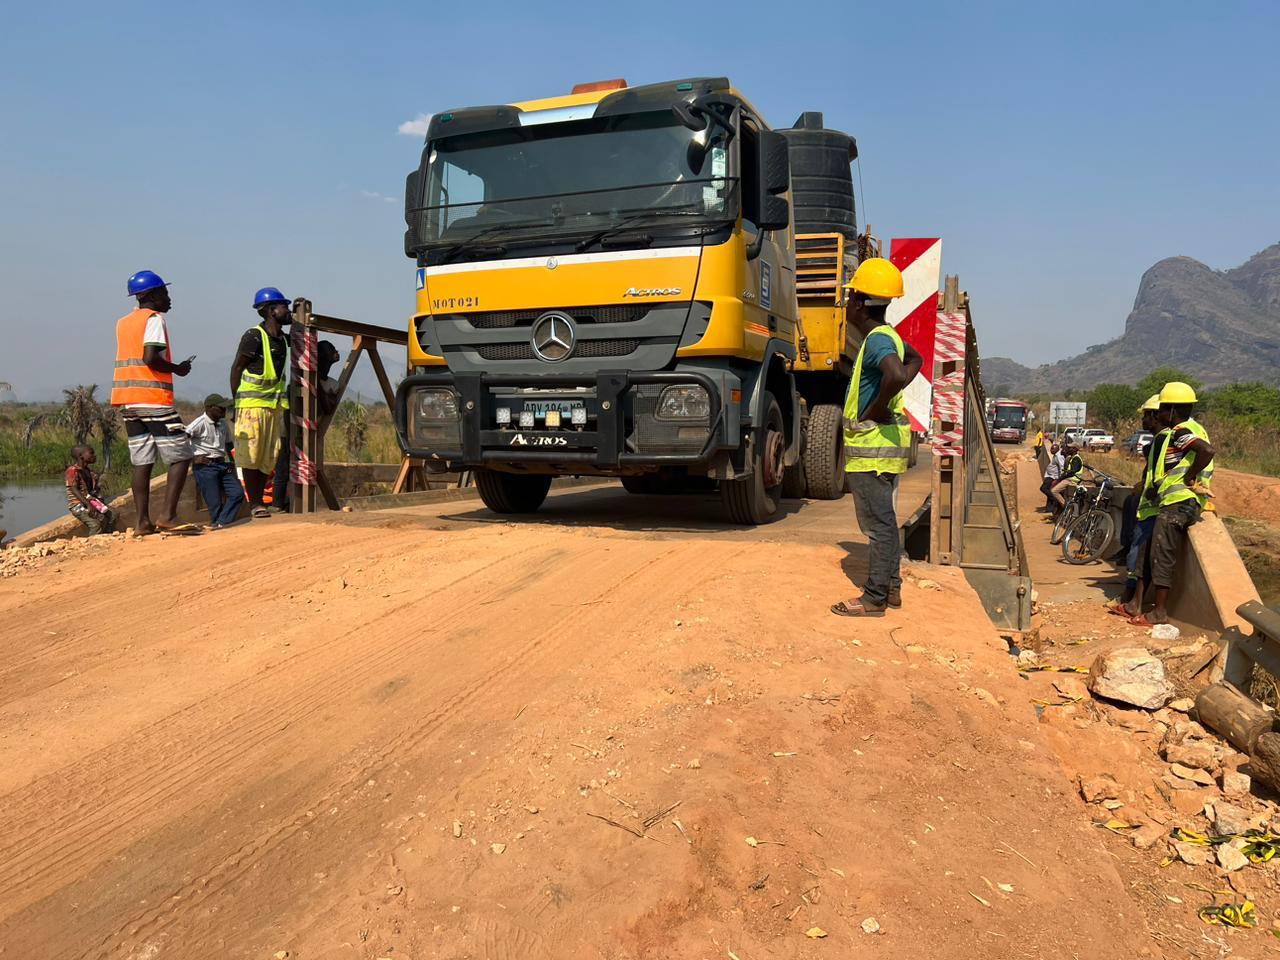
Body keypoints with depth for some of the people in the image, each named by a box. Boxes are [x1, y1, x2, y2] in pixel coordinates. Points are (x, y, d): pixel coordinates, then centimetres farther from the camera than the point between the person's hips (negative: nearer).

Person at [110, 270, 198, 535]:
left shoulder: (123, 322, 19)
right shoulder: (155, 319, -5)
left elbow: (134, 358, 18)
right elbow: (150, 358, -17)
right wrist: (178, 368, -4)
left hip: (128, 401, 8)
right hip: (154, 399, -8)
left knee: (141, 462, 6)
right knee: (181, 456, -4)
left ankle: (143, 521, 3)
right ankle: (168, 516, -12)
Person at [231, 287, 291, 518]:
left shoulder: (282, 339, 12)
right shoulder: (254, 336, -10)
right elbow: (236, 368, -7)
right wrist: (237, 402, -8)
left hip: (274, 405, 8)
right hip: (252, 404, -7)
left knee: (267, 457, 9)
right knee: (251, 456, -2)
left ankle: (260, 501, 16)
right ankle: (254, 503, 3)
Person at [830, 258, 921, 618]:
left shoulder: (876, 340, -18)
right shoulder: (887, 336, 12)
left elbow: (896, 375, -39)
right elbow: (914, 360, 33)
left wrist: (876, 410, -23)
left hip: (872, 445, -10)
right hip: (886, 442, 10)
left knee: (878, 524, -4)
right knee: (885, 520, 16)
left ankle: (874, 598, 2)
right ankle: (891, 588, 25)